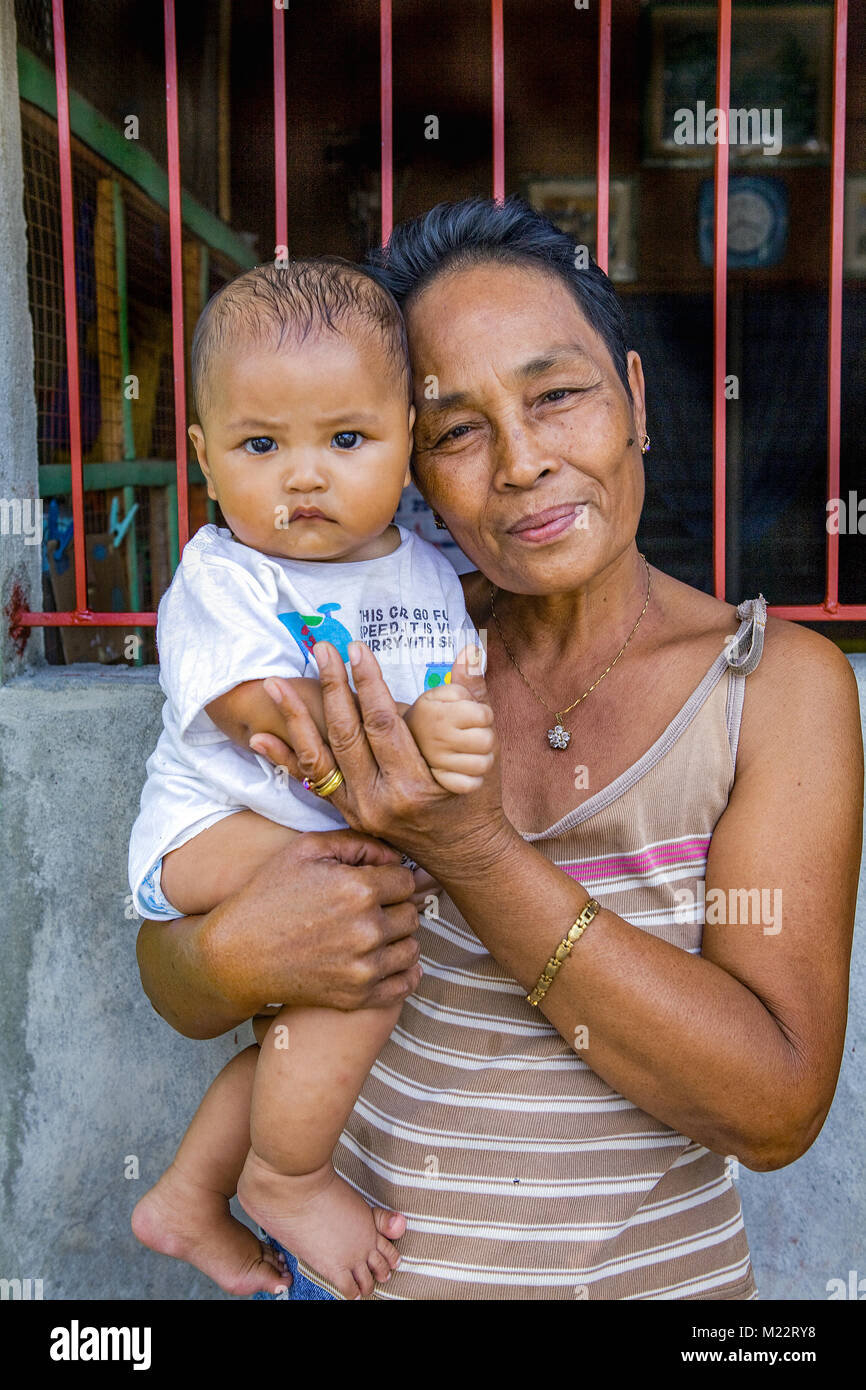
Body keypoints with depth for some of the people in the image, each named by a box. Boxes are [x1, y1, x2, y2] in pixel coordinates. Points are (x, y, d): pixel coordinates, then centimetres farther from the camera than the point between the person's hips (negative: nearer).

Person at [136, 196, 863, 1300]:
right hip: (365, 1261, 1)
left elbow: (778, 1109, -21)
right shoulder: (394, 649, -9)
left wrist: (472, 854, -28)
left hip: (655, 1267, -1)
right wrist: (233, 952, -29)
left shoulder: (777, 681, -14)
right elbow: (177, 986, -6)